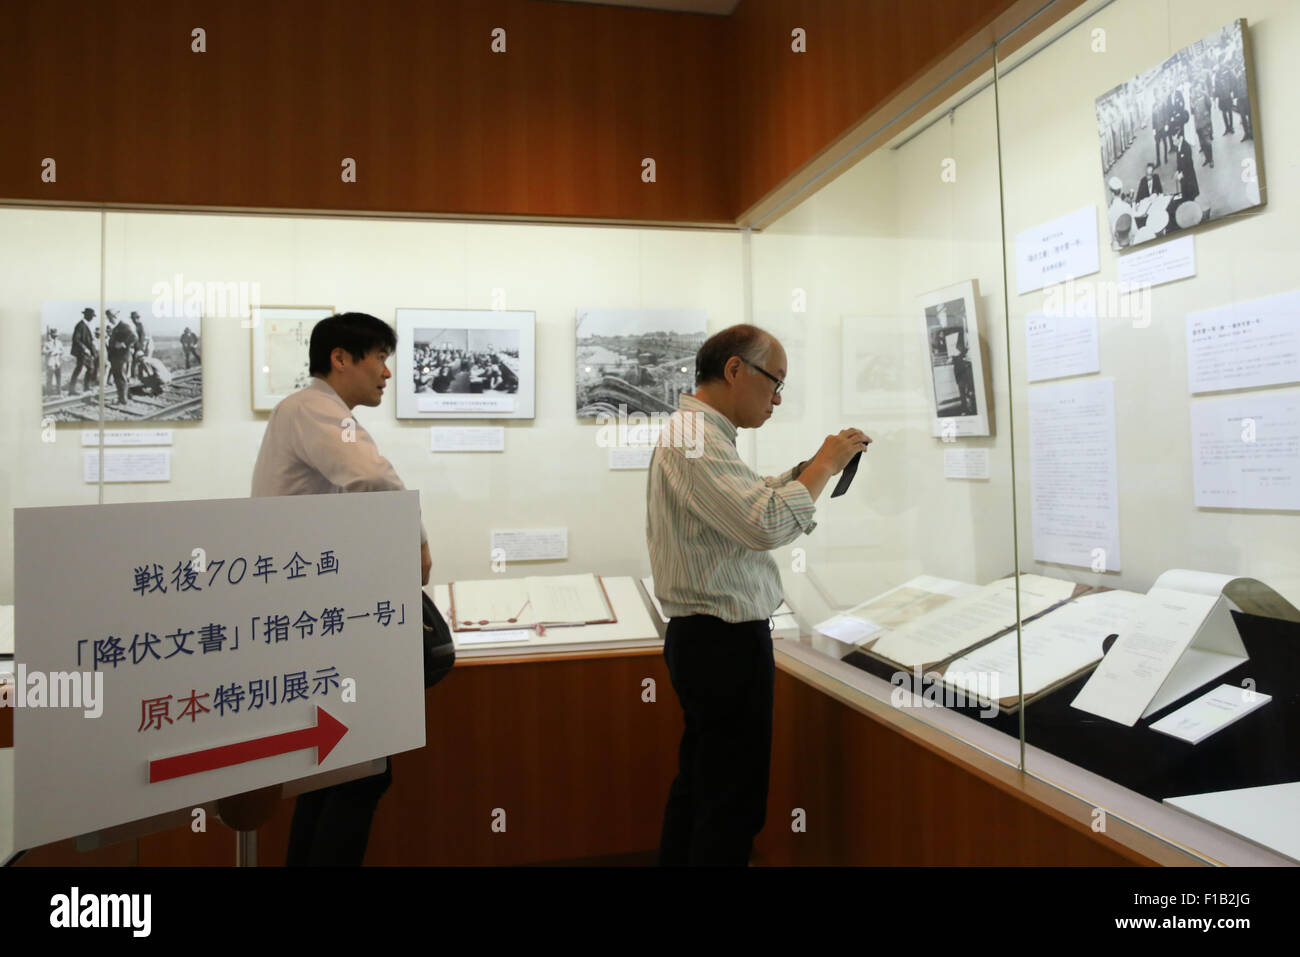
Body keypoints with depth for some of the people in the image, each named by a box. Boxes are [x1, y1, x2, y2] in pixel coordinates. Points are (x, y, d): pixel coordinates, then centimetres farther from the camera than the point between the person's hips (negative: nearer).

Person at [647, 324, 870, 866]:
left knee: (698, 782, 22)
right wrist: (824, 466, -16)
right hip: (725, 640, -11)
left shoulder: (696, 432, 14)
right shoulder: (696, 439, -19)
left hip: (704, 637, 11)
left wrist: (812, 468, 11)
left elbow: (750, 499, 23)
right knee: (734, 805, 1)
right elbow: (767, 525, -30)